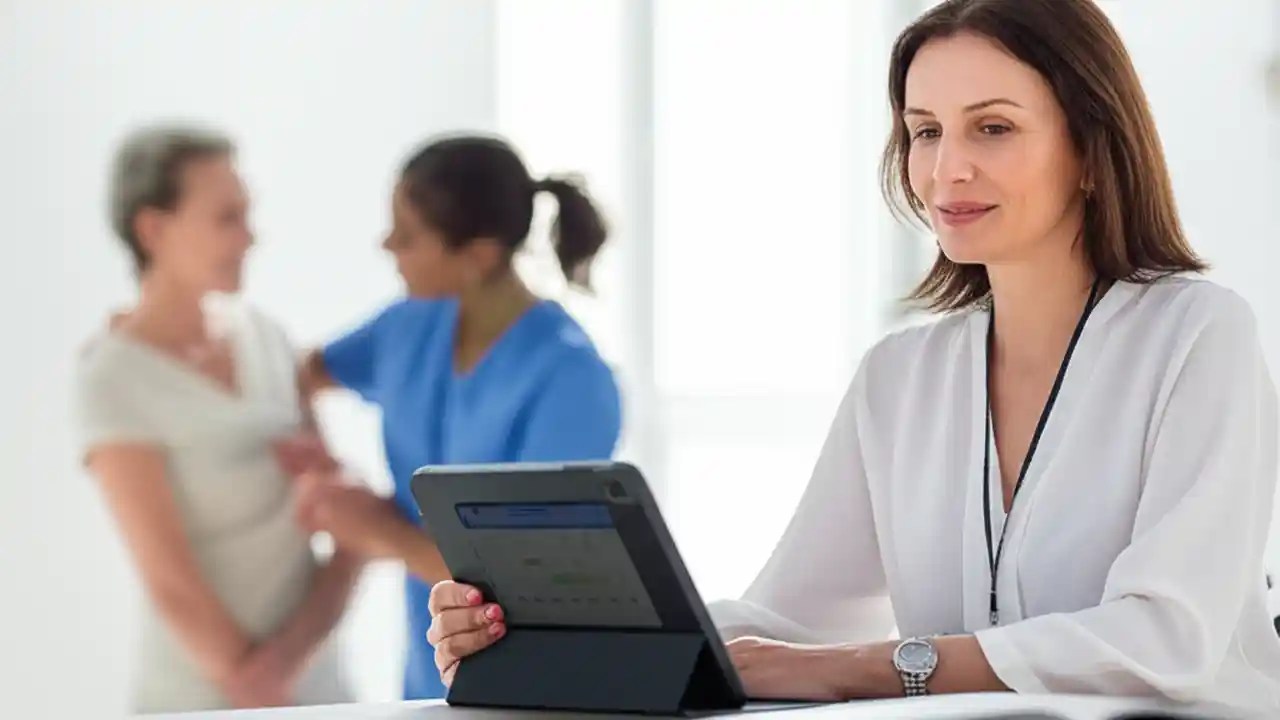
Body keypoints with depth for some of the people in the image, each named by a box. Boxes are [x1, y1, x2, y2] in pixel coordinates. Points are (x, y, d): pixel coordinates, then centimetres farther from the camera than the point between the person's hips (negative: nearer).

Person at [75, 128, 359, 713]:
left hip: (316, 685, 6)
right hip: (204, 703, -6)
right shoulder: (116, 383, -13)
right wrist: (266, 704, -13)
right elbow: (172, 587, -16)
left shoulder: (262, 337, 5)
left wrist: (292, 649, -14)